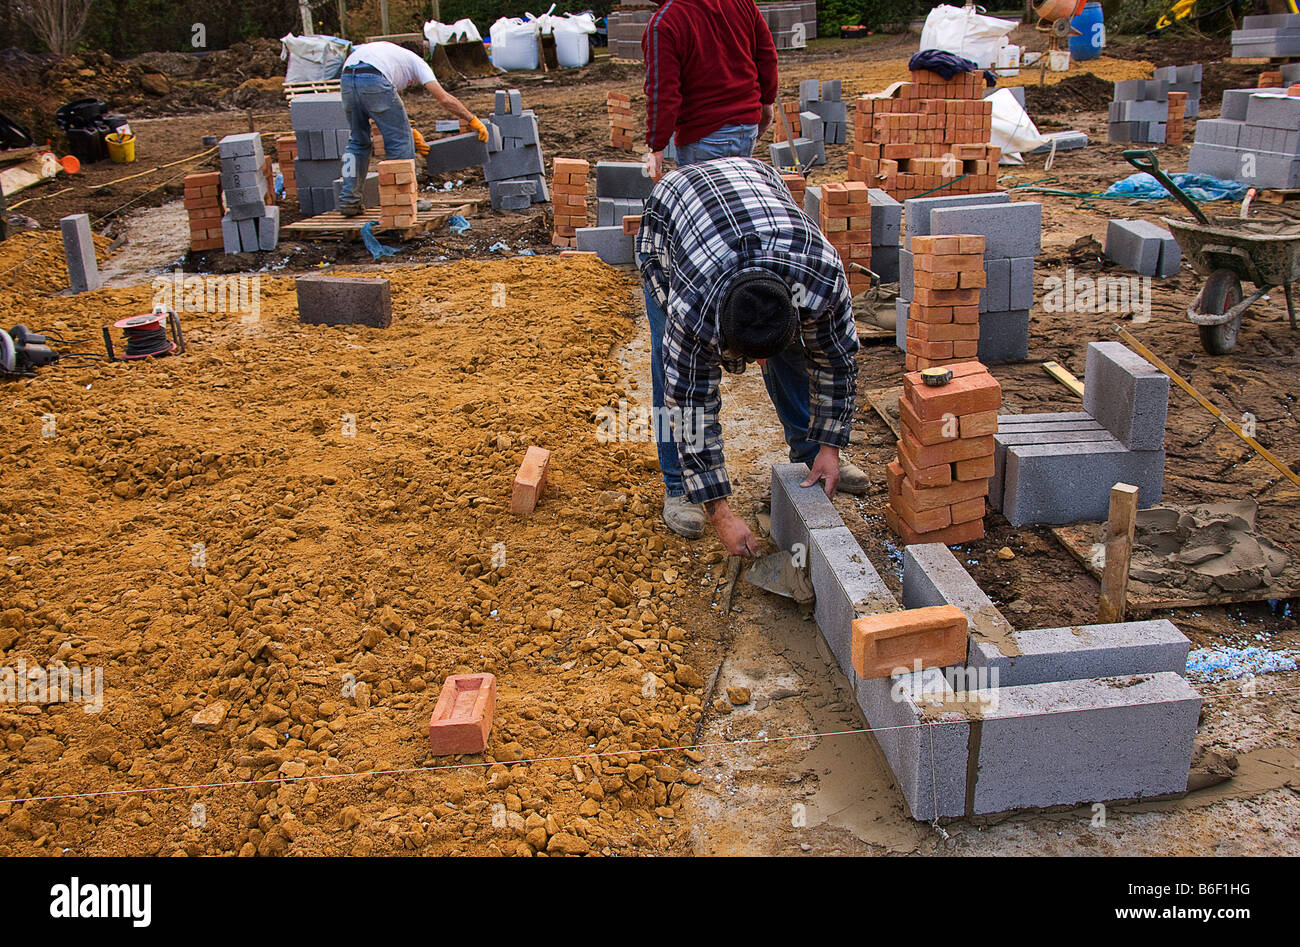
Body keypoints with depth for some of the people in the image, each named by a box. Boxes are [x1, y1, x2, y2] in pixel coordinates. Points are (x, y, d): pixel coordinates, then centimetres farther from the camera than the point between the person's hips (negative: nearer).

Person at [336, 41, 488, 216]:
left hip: (346, 79, 7)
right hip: (372, 80, -7)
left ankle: (349, 201, 20)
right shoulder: (417, 62, 23)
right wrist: (473, 121, 17)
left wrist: (407, 130, 37)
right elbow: (446, 99, 10)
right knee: (399, 140, 9)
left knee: (358, 141, 22)